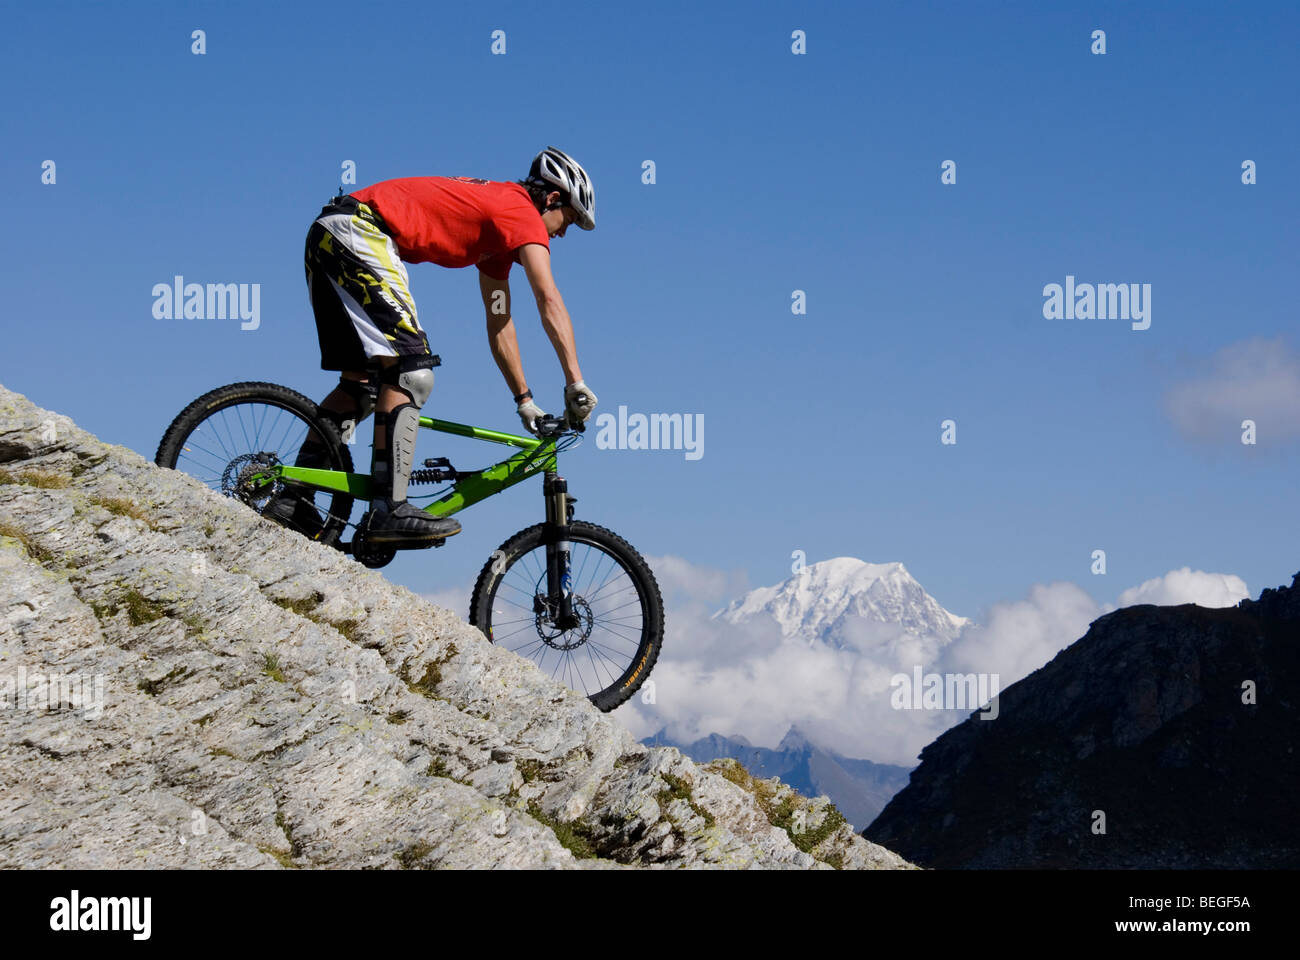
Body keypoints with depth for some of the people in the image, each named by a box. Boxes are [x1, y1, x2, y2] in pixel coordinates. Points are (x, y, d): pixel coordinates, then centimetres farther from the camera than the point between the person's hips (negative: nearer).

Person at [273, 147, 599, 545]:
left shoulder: (498, 223, 25)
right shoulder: (523, 213, -2)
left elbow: (499, 323, 27)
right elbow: (549, 299, -14)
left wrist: (524, 401, 27)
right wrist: (576, 383, -16)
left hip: (327, 238, 10)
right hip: (356, 233, -10)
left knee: (361, 385, 14)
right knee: (411, 372, -14)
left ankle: (292, 500, 14)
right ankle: (388, 511, -21)